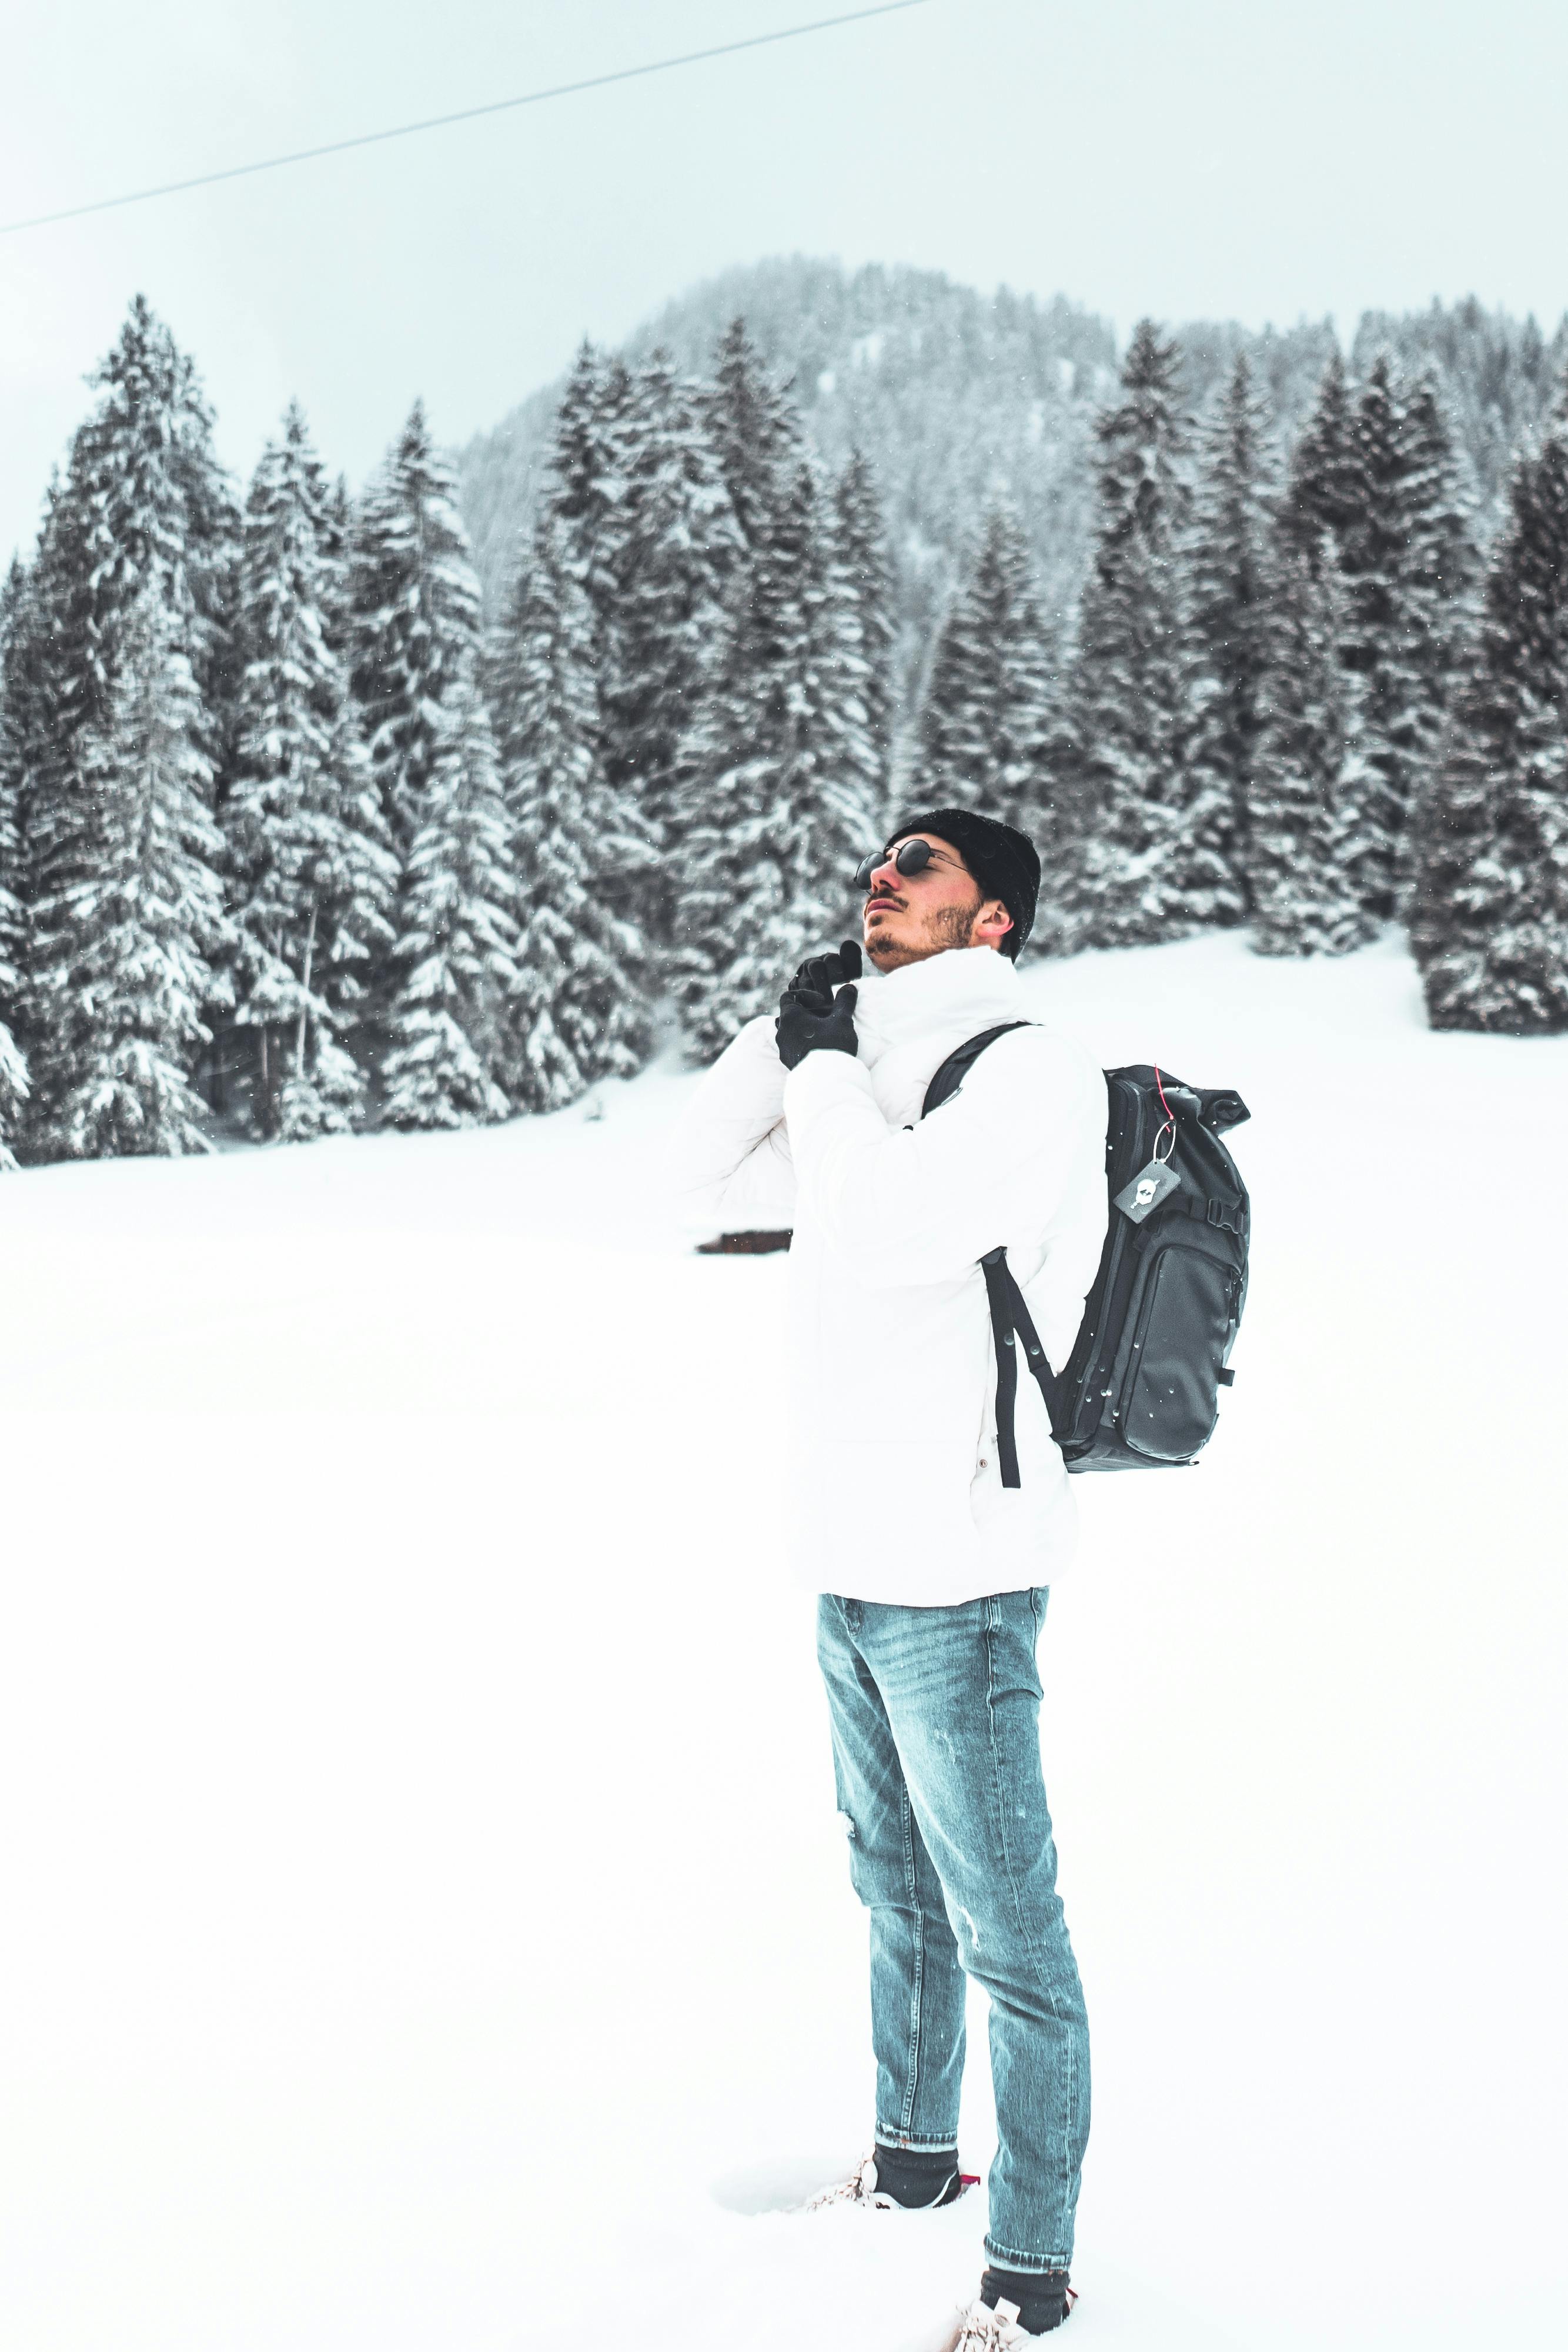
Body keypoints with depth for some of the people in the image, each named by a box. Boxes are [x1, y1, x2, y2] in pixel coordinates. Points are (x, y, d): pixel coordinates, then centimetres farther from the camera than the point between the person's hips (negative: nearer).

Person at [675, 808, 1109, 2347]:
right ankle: (915, 2159, 40)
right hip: (850, 1568, 9)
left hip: (954, 1585, -9)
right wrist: (793, 1035, 2)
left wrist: (828, 1066, -13)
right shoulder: (878, 1075, 12)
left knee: (1007, 1939, 2)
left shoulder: (1031, 1072, -14)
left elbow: (891, 1228, -27)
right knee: (896, 1891, 23)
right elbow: (718, 1182, 15)